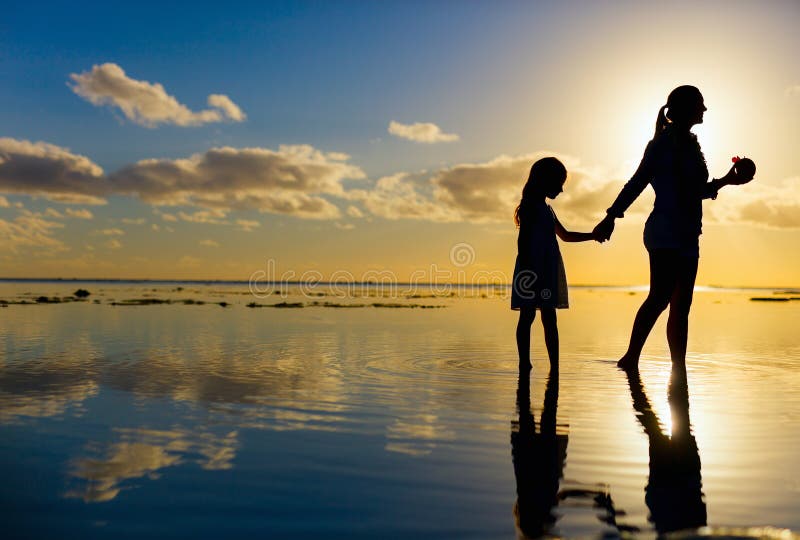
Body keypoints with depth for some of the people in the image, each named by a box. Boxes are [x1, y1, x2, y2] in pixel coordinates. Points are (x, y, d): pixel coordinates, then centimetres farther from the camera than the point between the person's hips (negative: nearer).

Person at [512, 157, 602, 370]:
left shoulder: (546, 209, 22)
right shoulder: (530, 206, -5)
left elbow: (565, 235, 33)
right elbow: (523, 238, -13)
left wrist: (593, 236, 27)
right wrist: (525, 269, -19)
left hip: (547, 272, 9)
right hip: (533, 271, -9)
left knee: (549, 319, 6)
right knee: (527, 315, -6)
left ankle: (555, 365, 7)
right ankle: (524, 363, -2)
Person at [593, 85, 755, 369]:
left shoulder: (689, 143, 22)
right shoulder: (664, 141, -2)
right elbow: (638, 181, -9)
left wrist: (726, 181, 31)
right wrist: (612, 216, -17)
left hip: (686, 236, 9)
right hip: (666, 233, -9)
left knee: (680, 307, 6)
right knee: (660, 297, -20)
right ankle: (630, 358, -18)